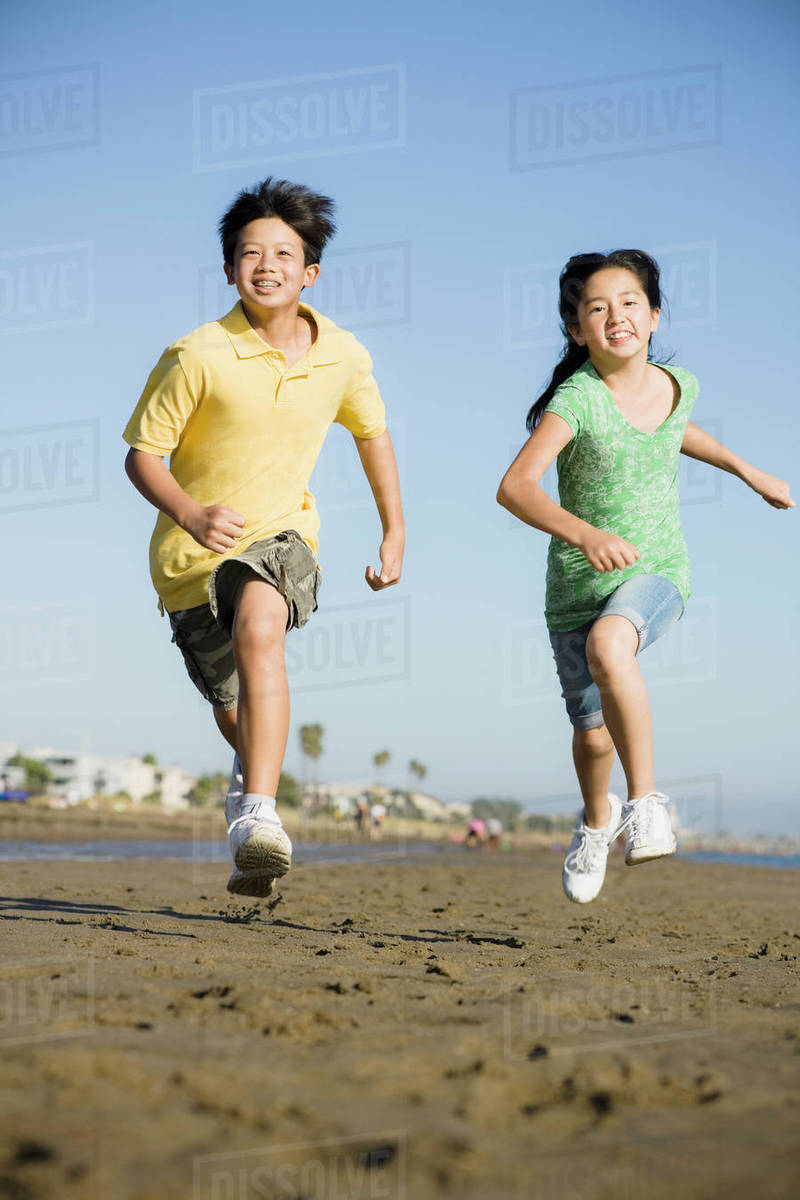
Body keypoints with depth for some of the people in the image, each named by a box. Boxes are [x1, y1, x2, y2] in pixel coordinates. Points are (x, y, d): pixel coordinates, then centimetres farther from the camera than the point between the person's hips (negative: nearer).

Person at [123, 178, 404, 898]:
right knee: (236, 716, 9)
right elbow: (143, 456, -9)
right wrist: (192, 515, -29)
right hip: (194, 554, 0)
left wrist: (395, 533, 17)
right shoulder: (197, 357, -16)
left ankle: (257, 816, -39)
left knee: (259, 625, -35)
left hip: (282, 539, 0)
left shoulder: (342, 356, -5)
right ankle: (253, 771, 49)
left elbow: (371, 430, 16)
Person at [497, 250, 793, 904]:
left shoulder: (677, 385, -3)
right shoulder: (576, 398, -18)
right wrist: (583, 533, -47)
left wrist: (746, 469, 31)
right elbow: (515, 487, -32)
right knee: (592, 733, 11)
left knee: (609, 645, -35)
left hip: (657, 570, 0)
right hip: (578, 583, 0)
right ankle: (597, 819, 46)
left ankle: (646, 802, -24)